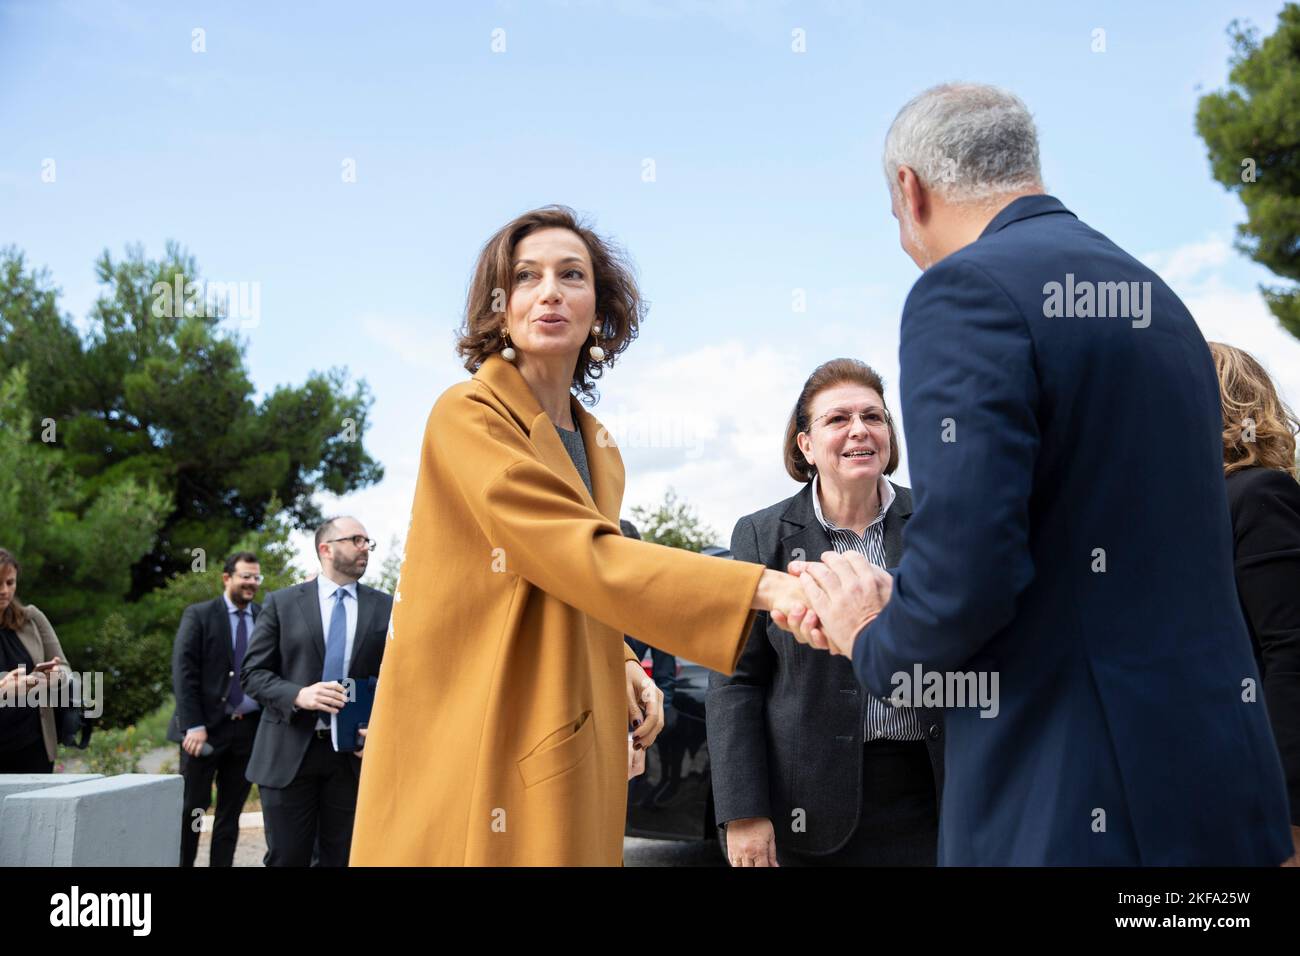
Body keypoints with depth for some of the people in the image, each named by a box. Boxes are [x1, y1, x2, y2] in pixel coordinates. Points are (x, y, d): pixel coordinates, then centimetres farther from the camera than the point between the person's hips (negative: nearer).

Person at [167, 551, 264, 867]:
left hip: (249, 729, 3)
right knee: (191, 808, 1)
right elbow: (183, 672, -7)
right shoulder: (198, 615, 0)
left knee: (231, 812, 8)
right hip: (206, 726, -3)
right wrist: (194, 726, -14)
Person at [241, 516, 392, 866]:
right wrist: (298, 695, -18)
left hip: (355, 753, 2)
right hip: (289, 753, -1)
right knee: (286, 859, 3)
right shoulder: (281, 602, 4)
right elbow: (253, 672, 1)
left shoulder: (385, 608, 8)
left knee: (341, 859, 8)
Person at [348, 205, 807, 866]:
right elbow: (582, 554, -23)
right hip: (476, 756, -7)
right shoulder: (468, 417, -11)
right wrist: (763, 587, -30)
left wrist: (619, 665, 2)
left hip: (569, 758, 7)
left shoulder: (599, 450, 13)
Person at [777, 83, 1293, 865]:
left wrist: (874, 640, -1)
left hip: (1071, 802, -8)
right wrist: (900, 609, 16)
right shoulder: (1153, 295, 12)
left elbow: (965, 570, -22)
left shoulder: (968, 288, -13)